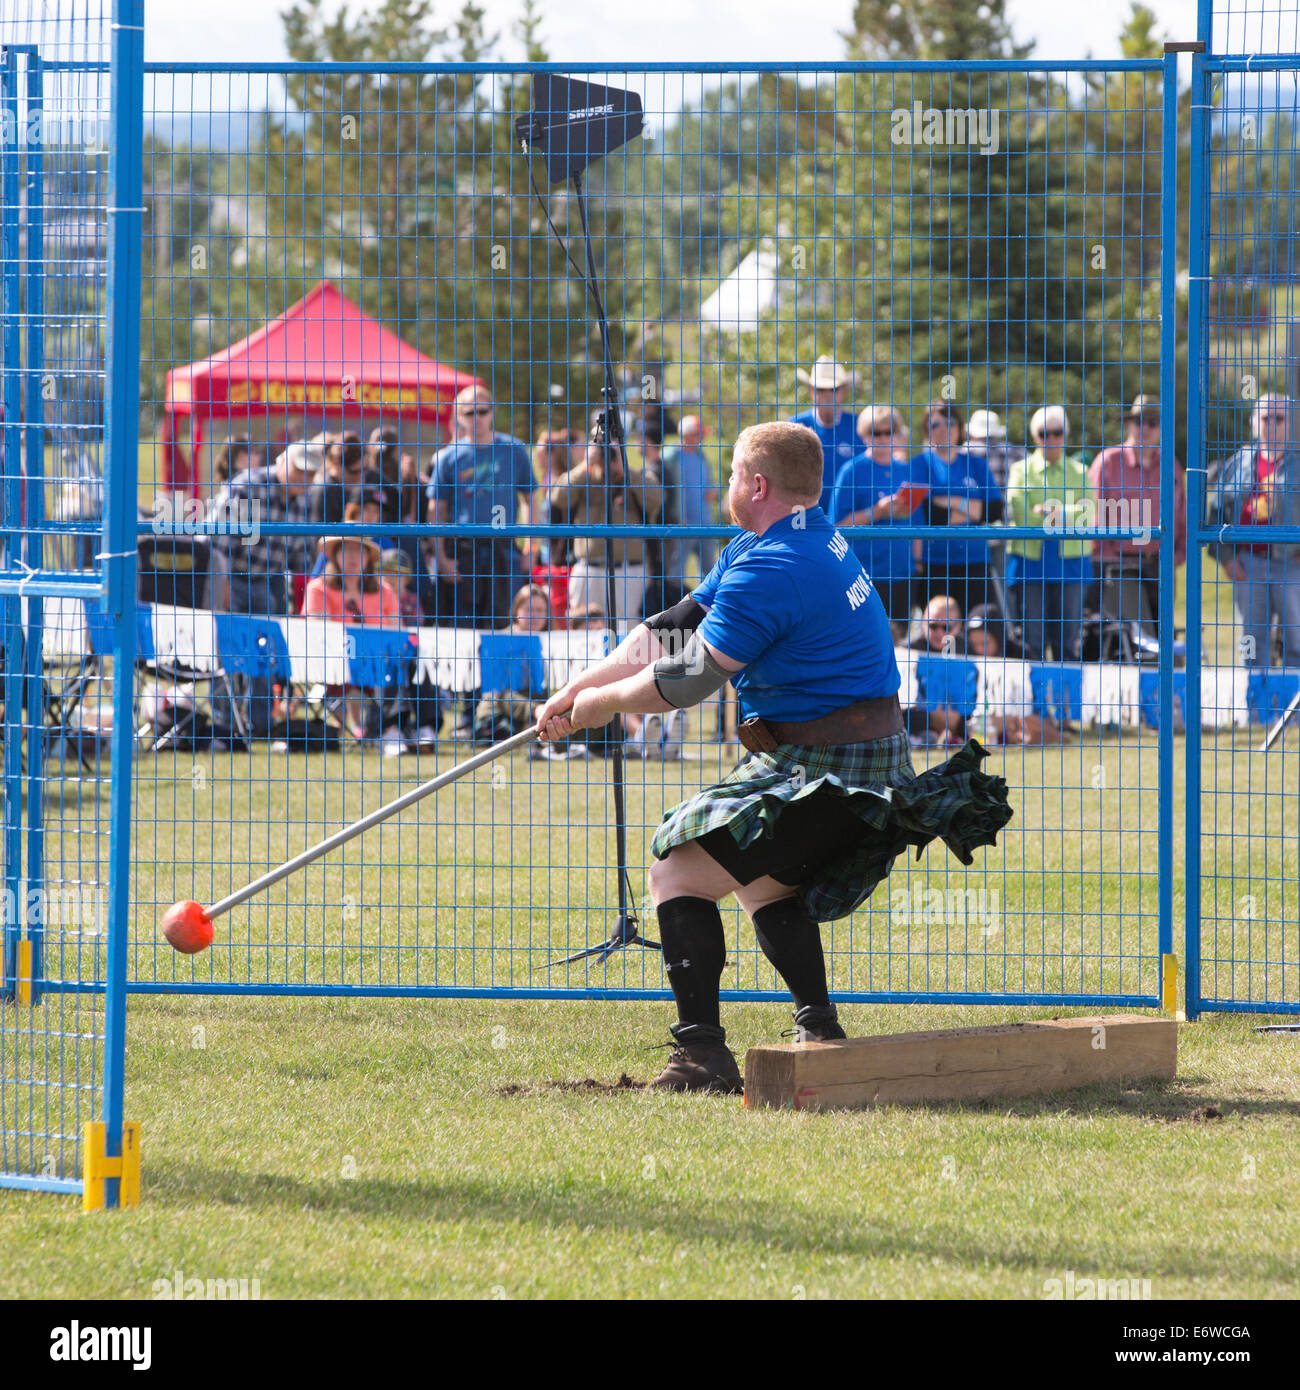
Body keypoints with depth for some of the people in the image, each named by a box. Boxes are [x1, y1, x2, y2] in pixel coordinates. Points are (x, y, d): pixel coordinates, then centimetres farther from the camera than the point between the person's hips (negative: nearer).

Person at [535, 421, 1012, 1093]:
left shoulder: (772, 571, -20)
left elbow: (690, 678, -17)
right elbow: (671, 630, 15)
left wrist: (607, 702, 0)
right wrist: (576, 690, 12)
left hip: (825, 769, -11)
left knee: (677, 873, -11)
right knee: (760, 880, 31)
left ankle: (702, 1054, -20)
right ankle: (821, 1035, 26)